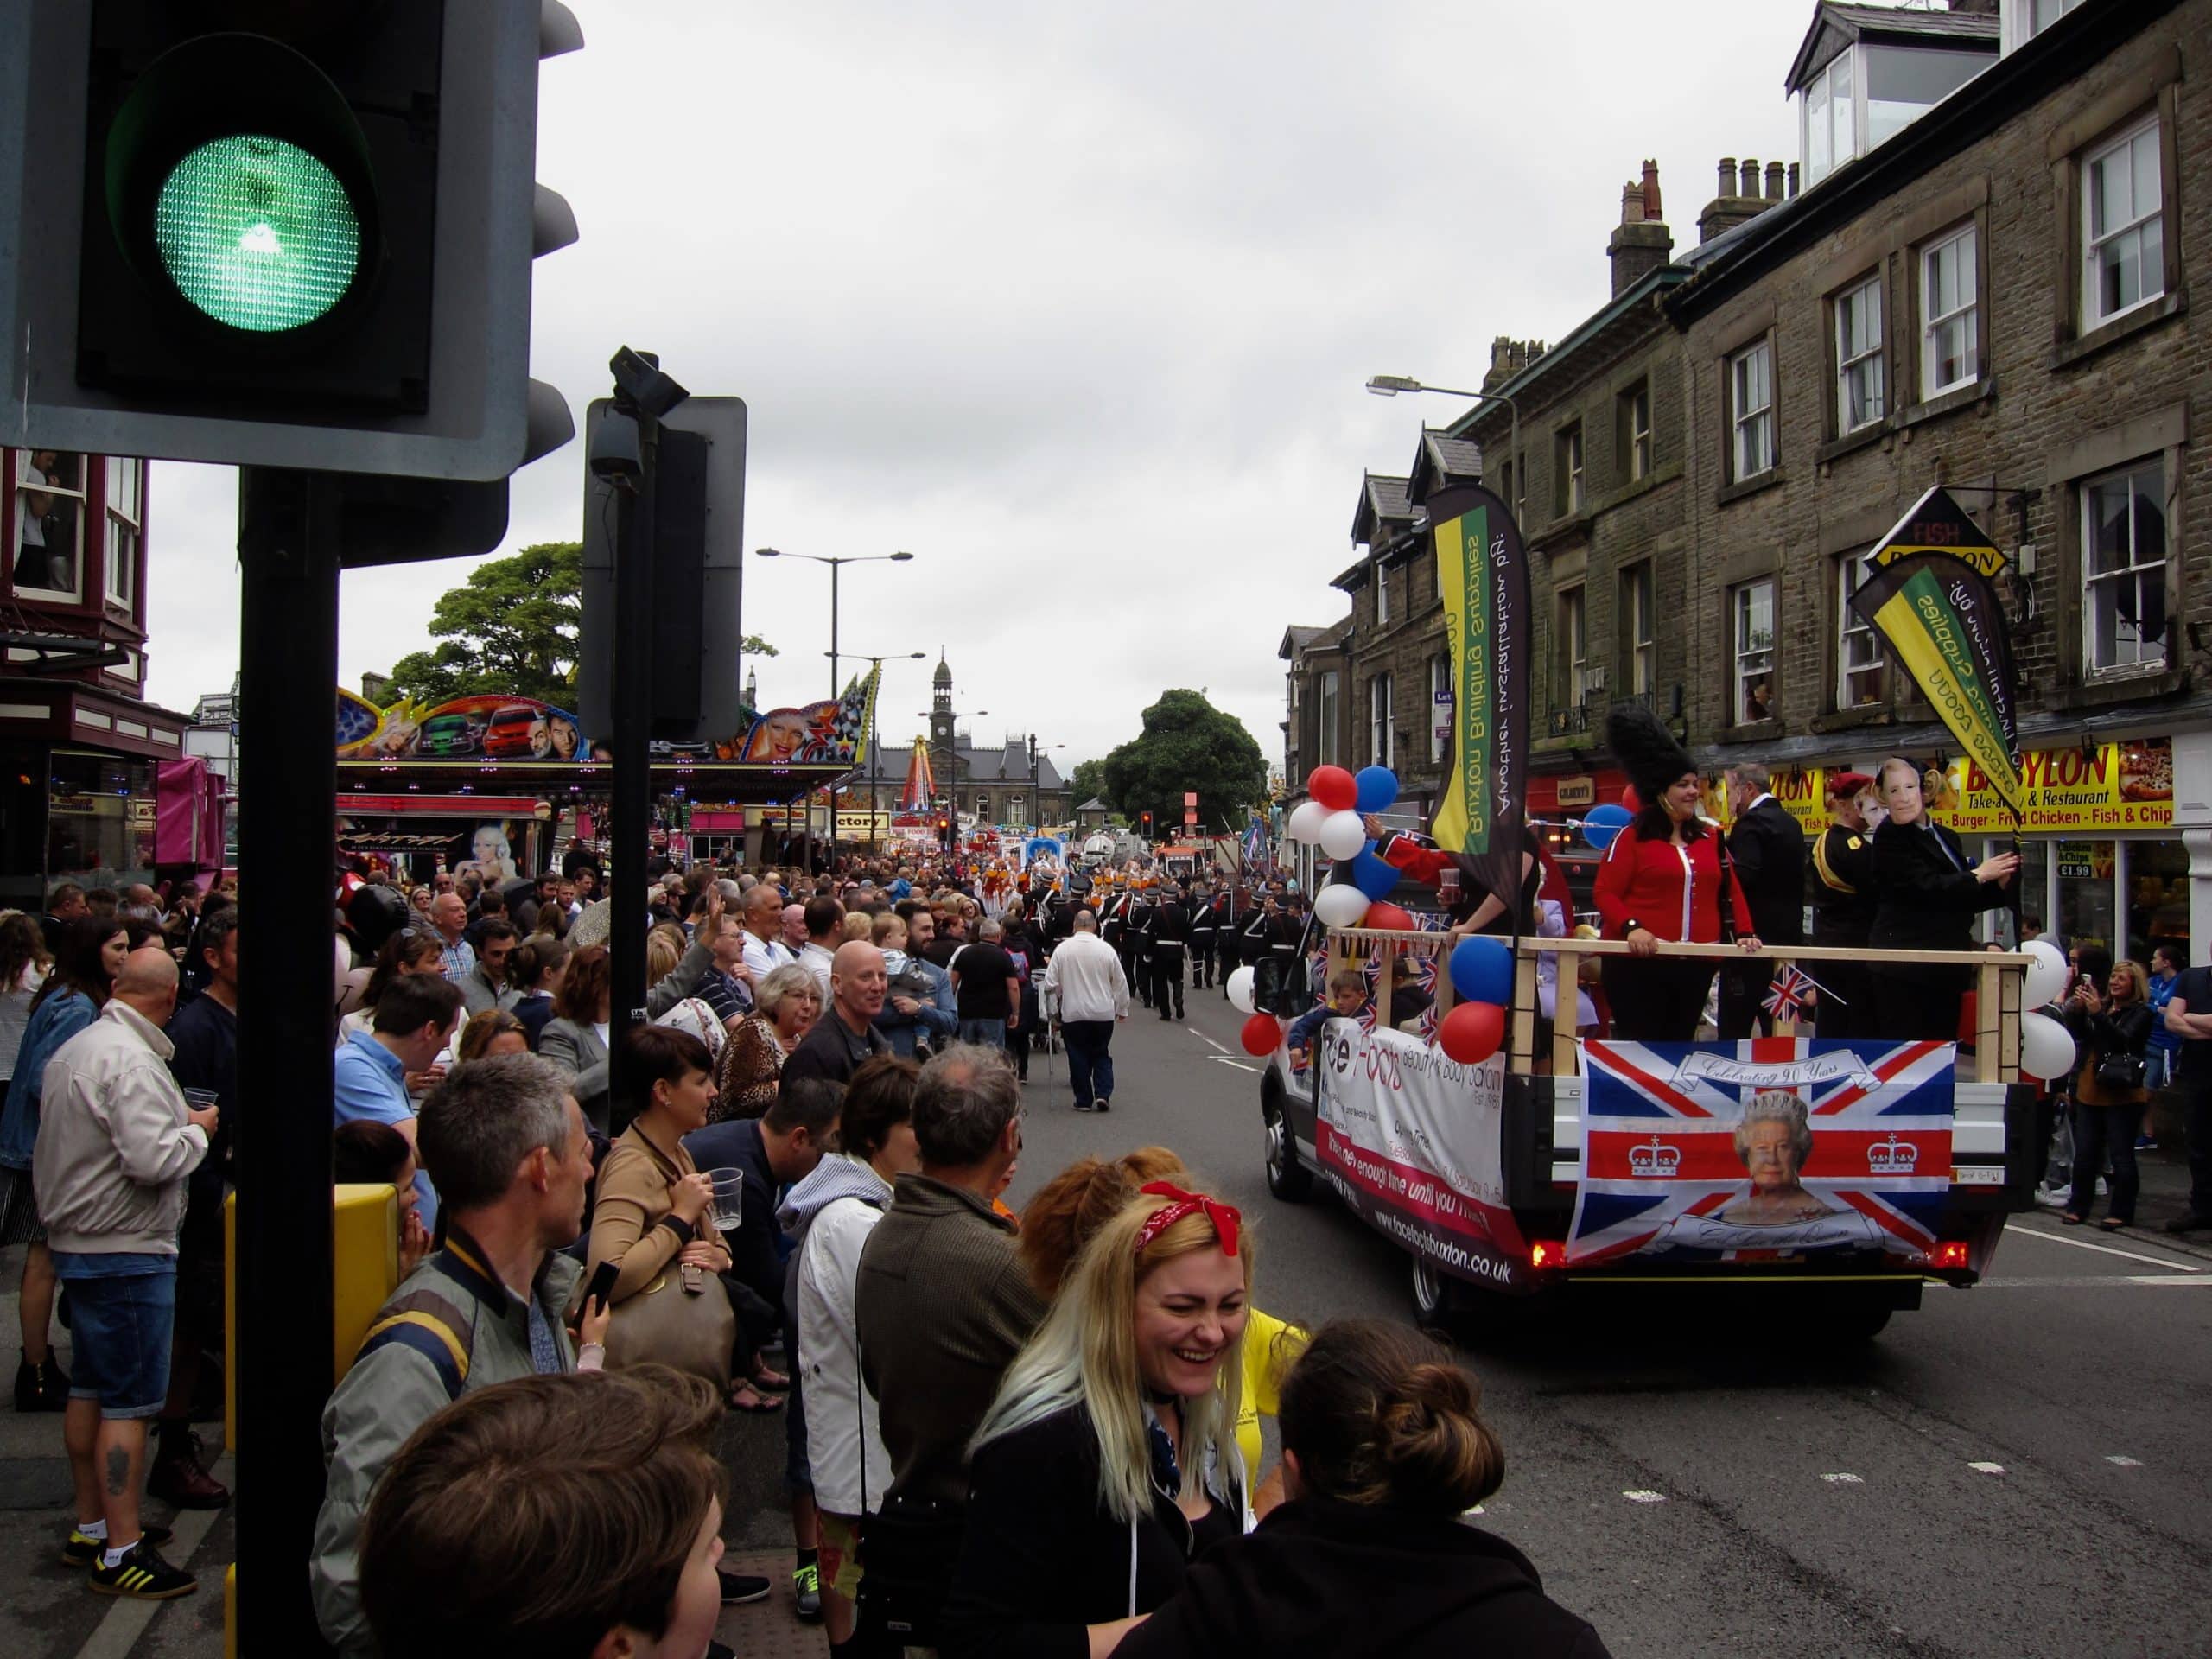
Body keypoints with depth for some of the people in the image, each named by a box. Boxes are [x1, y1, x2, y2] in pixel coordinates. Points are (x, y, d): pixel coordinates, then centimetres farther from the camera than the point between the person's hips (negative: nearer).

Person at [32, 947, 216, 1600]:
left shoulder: (73, 1049, 10)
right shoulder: (131, 1061, -21)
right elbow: (152, 1160, -27)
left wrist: (177, 1122, 15)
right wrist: (197, 1129, -9)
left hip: (79, 1244, 10)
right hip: (126, 1252, -10)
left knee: (90, 1389, 17)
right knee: (130, 1400, -5)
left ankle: (90, 1527, 27)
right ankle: (121, 1552, 0)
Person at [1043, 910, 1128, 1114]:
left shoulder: (1062, 949, -7)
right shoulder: (1106, 949, -5)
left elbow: (1050, 984, -5)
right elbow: (1120, 982, 3)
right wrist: (1122, 1009, 17)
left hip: (1073, 1013, -1)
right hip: (1103, 1013, 1)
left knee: (1078, 1057, 9)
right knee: (1102, 1055, 14)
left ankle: (1084, 1100, 12)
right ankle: (1103, 1093, 0)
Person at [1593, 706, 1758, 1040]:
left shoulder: (1708, 839, 14)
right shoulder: (1632, 838, -2)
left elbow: (1731, 889, 17)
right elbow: (1606, 893, -7)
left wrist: (1745, 932, 3)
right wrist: (1631, 927, -23)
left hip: (1696, 965, 6)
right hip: (1639, 963, -6)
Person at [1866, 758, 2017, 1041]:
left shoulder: (1946, 837, 16)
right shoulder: (1889, 839, -7)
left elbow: (1965, 900, 23)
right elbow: (1926, 888, -19)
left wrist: (1999, 884, 6)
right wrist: (1977, 875, -7)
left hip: (1946, 967, 8)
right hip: (1905, 967, -8)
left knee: (1942, 1045, 8)